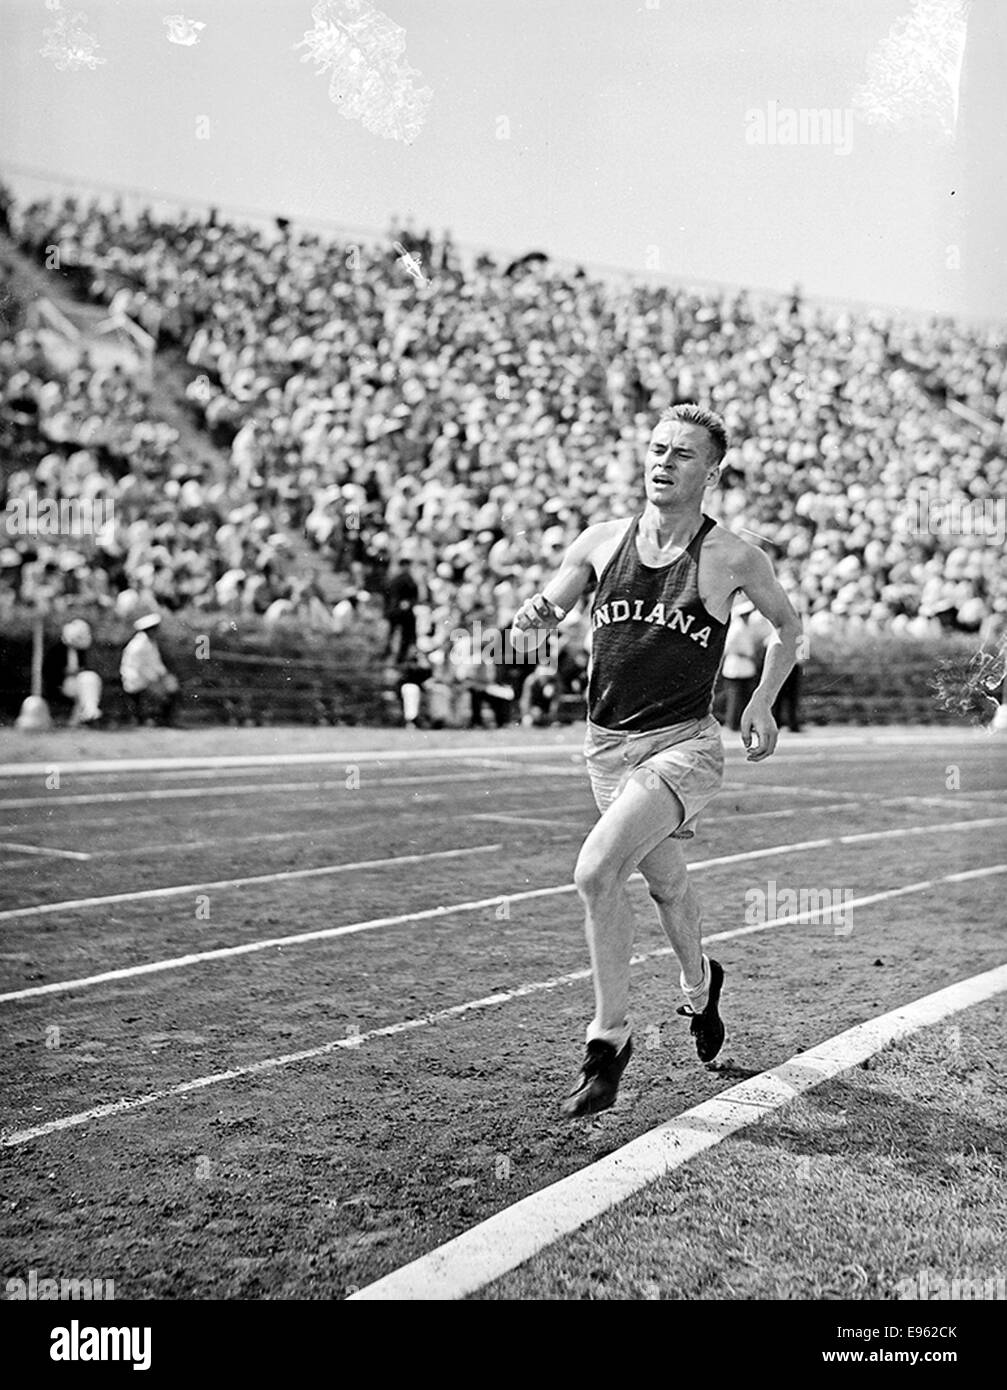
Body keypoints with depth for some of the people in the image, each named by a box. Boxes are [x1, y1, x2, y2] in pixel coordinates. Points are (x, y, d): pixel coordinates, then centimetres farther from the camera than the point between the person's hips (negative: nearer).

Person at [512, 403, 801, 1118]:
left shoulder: (732, 557, -7)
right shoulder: (600, 541, 1)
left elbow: (788, 623, 10)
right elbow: (545, 613, 9)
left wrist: (762, 702, 2)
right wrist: (534, 616, -15)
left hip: (684, 744, -5)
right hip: (608, 741, 5)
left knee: (596, 872, -22)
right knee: (666, 881, 20)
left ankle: (609, 1037, -6)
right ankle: (700, 986, 50)